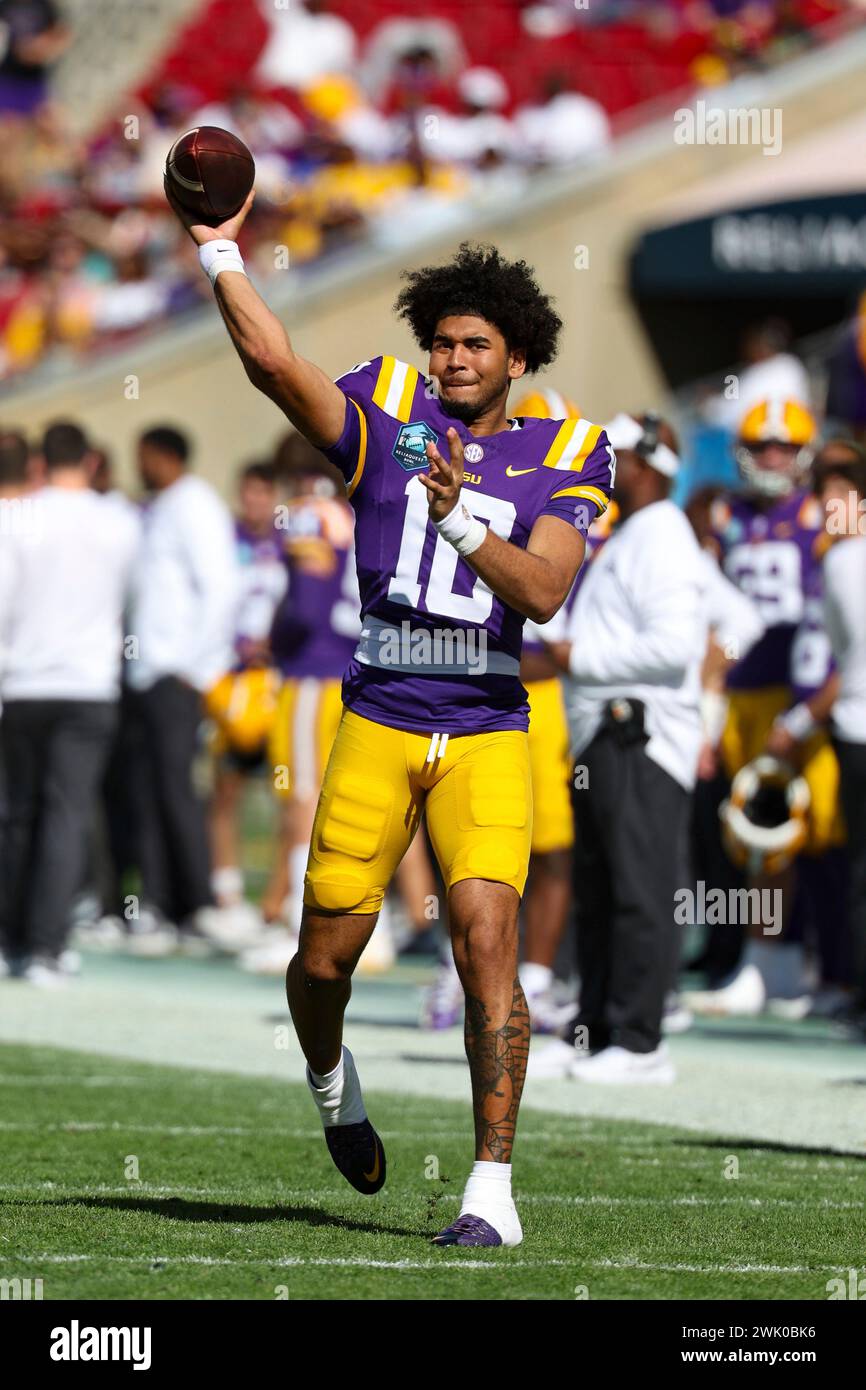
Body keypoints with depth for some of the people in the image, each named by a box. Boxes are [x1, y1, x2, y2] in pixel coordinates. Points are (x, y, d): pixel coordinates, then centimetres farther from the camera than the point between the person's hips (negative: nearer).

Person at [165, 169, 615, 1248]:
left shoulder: (560, 460, 5)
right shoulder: (385, 423, 4)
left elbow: (544, 593, -10)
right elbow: (276, 367, -11)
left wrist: (461, 522, -24)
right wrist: (220, 250, -17)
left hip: (487, 732, -1)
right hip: (377, 721, 1)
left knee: (486, 938, -16)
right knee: (326, 956, 3)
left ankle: (492, 1185, -11)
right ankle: (331, 1080, 38)